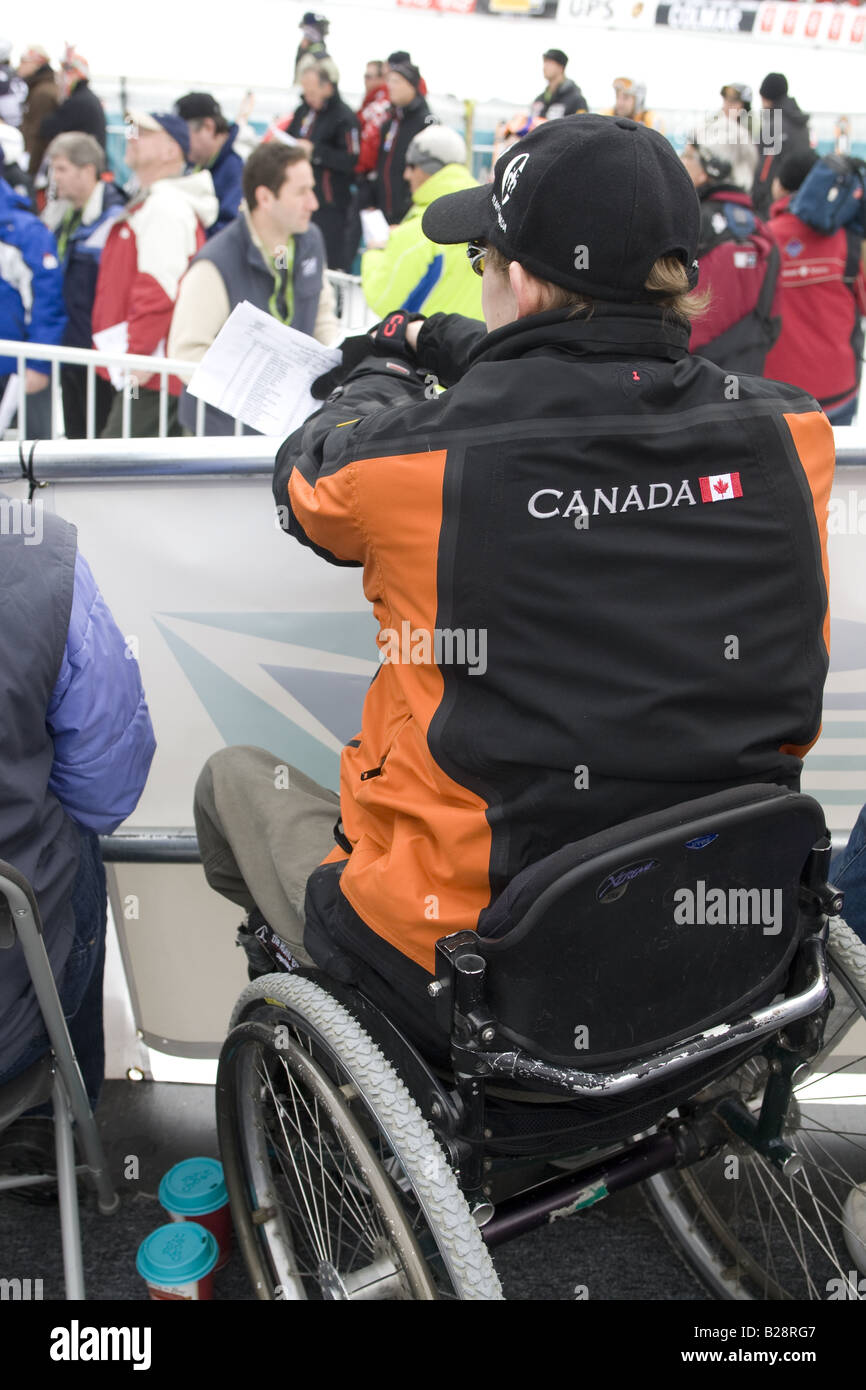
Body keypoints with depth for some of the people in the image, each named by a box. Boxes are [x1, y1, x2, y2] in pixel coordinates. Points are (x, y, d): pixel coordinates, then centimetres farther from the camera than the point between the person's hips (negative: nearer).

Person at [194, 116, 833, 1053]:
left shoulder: (423, 458, -21)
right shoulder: (788, 437, -9)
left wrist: (381, 372, 25)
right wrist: (469, 357, 26)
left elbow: (307, 483, 4)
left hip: (465, 970, -4)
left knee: (233, 776, 23)